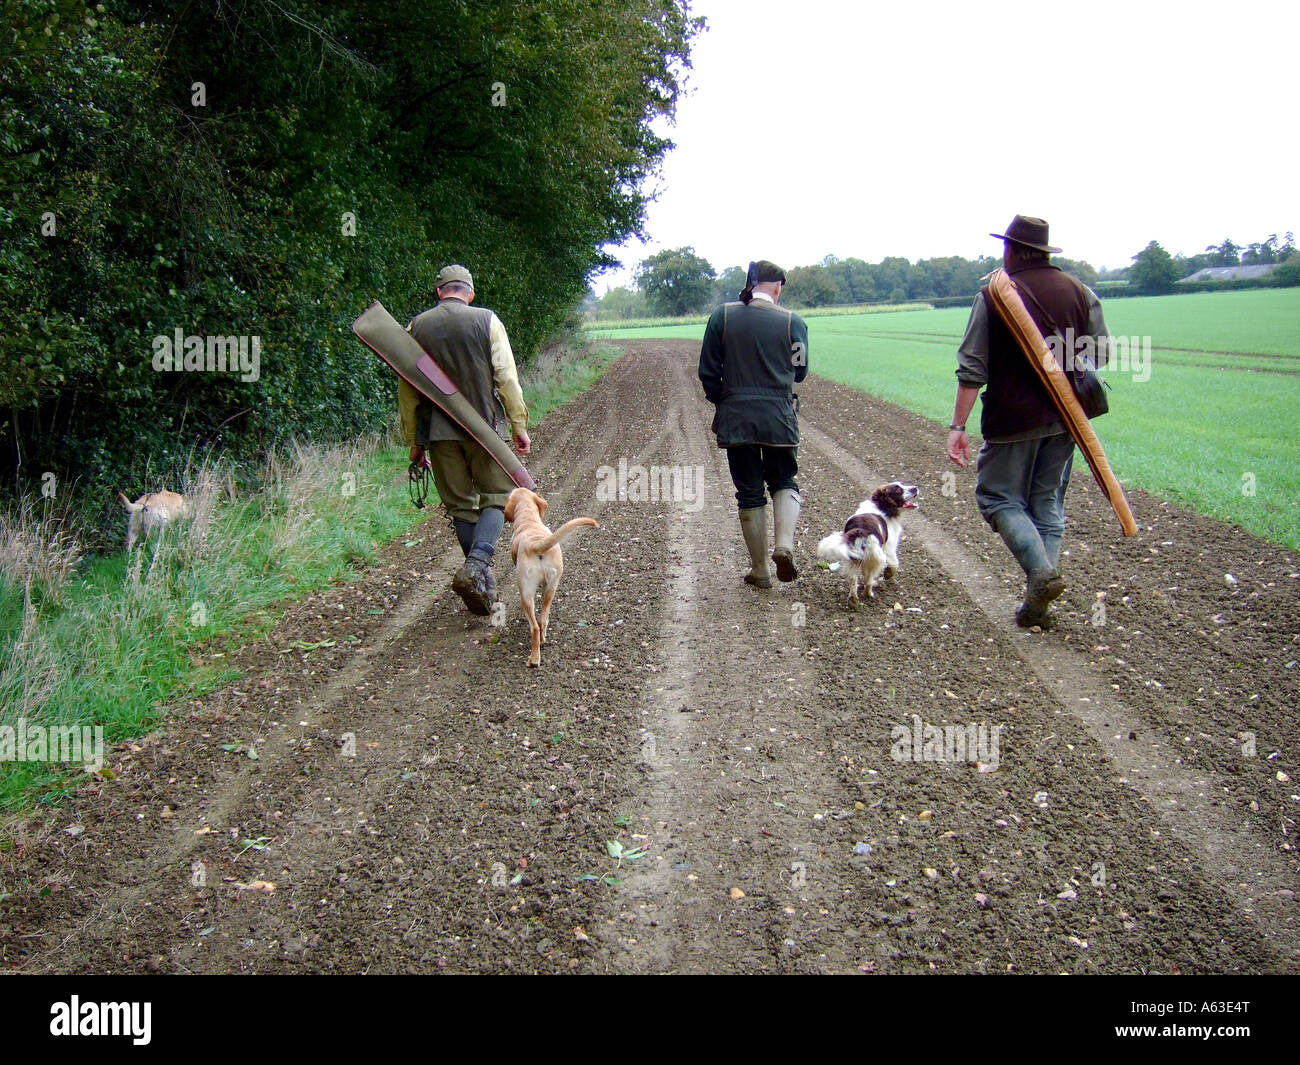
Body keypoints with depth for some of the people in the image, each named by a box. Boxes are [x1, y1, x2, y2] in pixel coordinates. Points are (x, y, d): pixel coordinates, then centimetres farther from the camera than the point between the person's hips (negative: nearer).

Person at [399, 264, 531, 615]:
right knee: (496, 497, 7)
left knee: (460, 506, 11)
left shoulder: (417, 327, 5)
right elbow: (507, 377, -6)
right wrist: (519, 424, 1)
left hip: (439, 433, 2)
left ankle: (483, 580, 15)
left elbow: (407, 390, 7)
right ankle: (477, 565, -16)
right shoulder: (486, 321, -2)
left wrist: (414, 440, 15)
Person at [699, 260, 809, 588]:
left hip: (735, 418, 1)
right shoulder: (792, 322, -3)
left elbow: (708, 371, 1)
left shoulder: (722, 316, -1)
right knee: (784, 483, 18)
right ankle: (785, 545, -7)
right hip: (779, 418, -1)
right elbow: (800, 371, 7)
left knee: (749, 493, 10)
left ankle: (759, 570, 15)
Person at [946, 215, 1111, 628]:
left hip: (1014, 417, -5)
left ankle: (1041, 571, -15)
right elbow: (1100, 353, 7)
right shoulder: (1079, 292, 5)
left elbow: (972, 367, -11)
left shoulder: (994, 294, -7)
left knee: (999, 497, 7)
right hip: (1064, 418, 5)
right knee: (1048, 503, 12)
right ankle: (1037, 603, 11)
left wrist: (958, 426, -10)